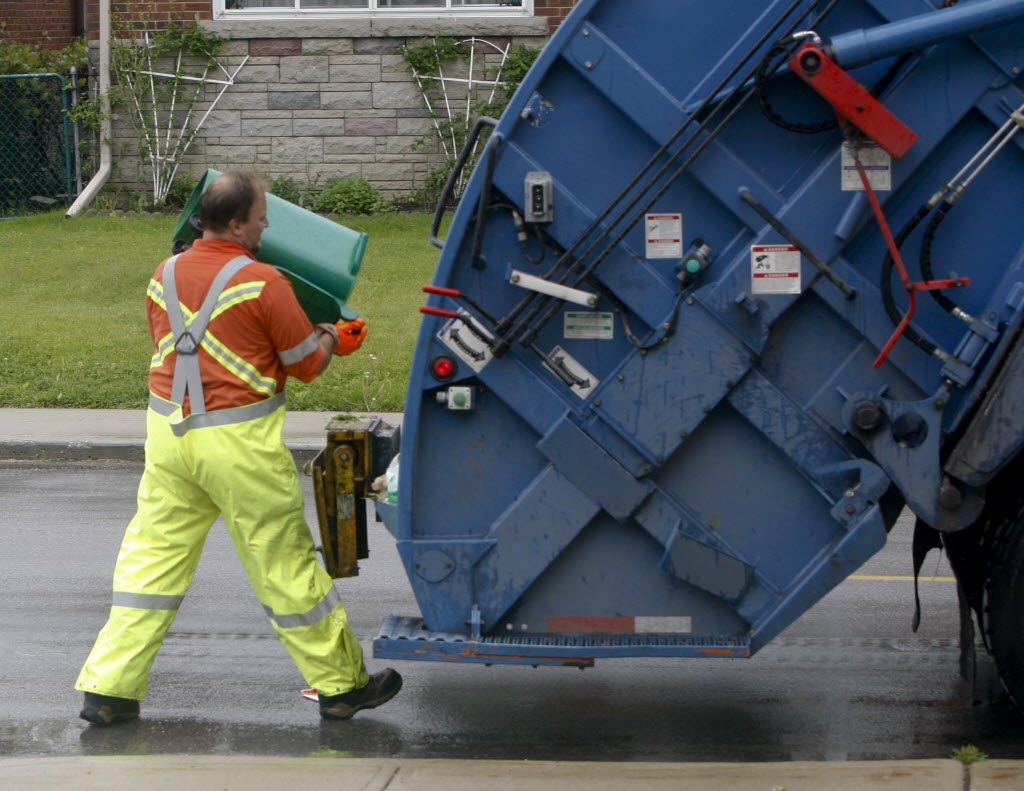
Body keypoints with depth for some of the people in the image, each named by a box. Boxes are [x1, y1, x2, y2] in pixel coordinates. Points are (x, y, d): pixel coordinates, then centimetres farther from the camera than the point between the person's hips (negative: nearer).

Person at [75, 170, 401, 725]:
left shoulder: (164, 277, 6)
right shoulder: (261, 283, -13)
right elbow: (307, 363, -4)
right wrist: (331, 338, 17)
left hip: (168, 431, 5)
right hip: (239, 444, -5)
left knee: (152, 558, 11)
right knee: (285, 565, 4)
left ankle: (108, 687, 9)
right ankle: (341, 684, 16)